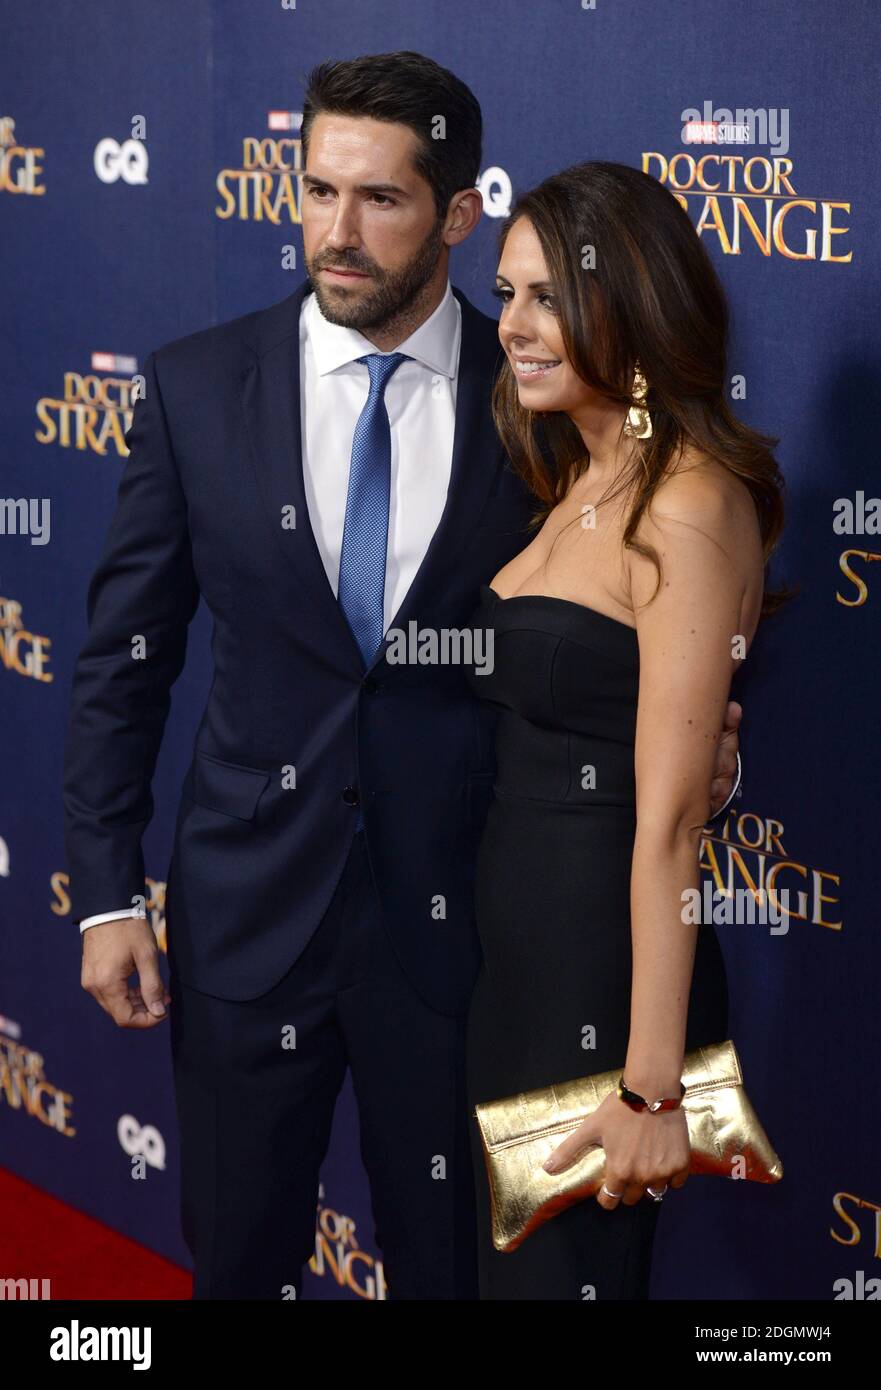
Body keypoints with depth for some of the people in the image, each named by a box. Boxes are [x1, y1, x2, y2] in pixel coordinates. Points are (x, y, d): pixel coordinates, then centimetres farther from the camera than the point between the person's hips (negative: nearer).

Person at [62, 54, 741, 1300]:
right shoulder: (198, 388, -3)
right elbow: (125, 655, 1)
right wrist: (105, 893, -2)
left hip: (454, 914, -1)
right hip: (249, 905, 1)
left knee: (448, 1253, 15)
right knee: (239, 1250, 15)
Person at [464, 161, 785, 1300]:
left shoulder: (691, 508, -18)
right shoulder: (580, 486, 10)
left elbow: (670, 817, -21)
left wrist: (651, 1087, -21)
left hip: (605, 963, -9)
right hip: (516, 950, 9)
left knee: (567, 1267, 4)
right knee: (511, 1257, 19)